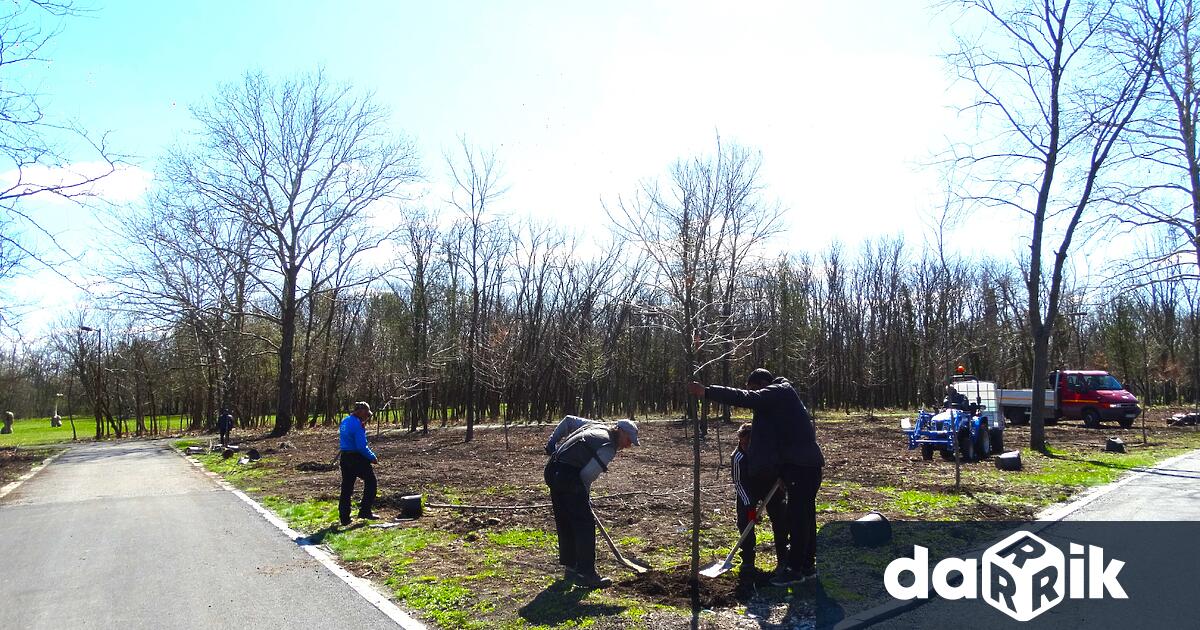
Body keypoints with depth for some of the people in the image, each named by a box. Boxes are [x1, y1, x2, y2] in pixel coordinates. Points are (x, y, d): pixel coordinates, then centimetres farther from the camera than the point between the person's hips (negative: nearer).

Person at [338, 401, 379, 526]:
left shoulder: (344, 421, 10)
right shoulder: (357, 425, -18)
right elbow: (361, 447, -22)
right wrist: (372, 457, -10)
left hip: (344, 457, 8)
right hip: (357, 458, -8)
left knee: (346, 487, 11)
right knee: (370, 481, 7)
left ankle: (344, 517, 14)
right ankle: (365, 511, 7)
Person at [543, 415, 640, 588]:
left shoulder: (596, 425, 17)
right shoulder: (609, 447, -9)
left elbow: (568, 420, 27)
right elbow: (587, 474, -13)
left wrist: (552, 442, 27)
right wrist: (585, 495, 3)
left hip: (552, 470, 10)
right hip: (568, 475, -10)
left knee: (565, 522, 17)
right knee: (585, 524, -5)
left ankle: (570, 567, 27)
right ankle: (586, 573, -5)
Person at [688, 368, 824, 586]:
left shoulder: (780, 392, -11)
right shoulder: (781, 397, 21)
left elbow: (746, 398, -28)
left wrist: (707, 392, -31)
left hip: (802, 466, -11)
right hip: (802, 464, 11)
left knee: (797, 516, -6)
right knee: (804, 515, 16)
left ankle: (795, 569, 0)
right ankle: (807, 566, 25)